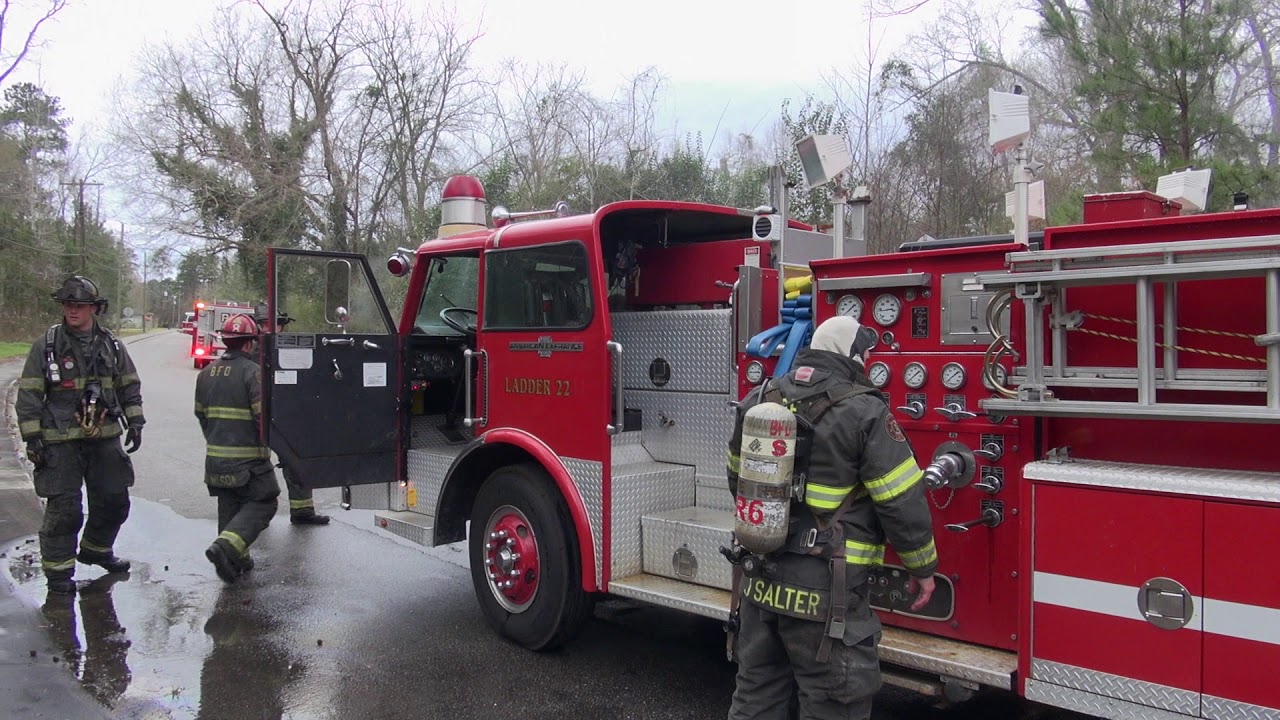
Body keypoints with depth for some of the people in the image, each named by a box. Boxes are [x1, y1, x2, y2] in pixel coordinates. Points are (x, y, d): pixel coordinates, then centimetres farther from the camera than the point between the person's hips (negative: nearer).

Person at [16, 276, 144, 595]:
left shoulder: (112, 345, 7)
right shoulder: (46, 345, -4)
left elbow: (130, 386, 15)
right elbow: (28, 395, -4)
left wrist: (134, 422, 6)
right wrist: (32, 437, -10)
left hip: (105, 438, 4)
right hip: (61, 441, -4)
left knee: (114, 500, 12)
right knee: (63, 507, -3)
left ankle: (96, 550, 35)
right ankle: (58, 569, 10)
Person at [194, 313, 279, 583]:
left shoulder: (207, 373, 8)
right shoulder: (252, 372, -14)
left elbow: (200, 412, 17)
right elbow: (263, 414, -18)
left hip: (215, 456, 7)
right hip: (248, 457, -7)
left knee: (229, 506, 16)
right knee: (262, 503, 1)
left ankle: (236, 560, 18)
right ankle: (226, 546, -17)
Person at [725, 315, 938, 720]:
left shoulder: (757, 401, 9)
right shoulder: (863, 412, -11)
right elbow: (903, 501, -9)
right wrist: (923, 567, 5)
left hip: (758, 580, 7)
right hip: (822, 592, -6)